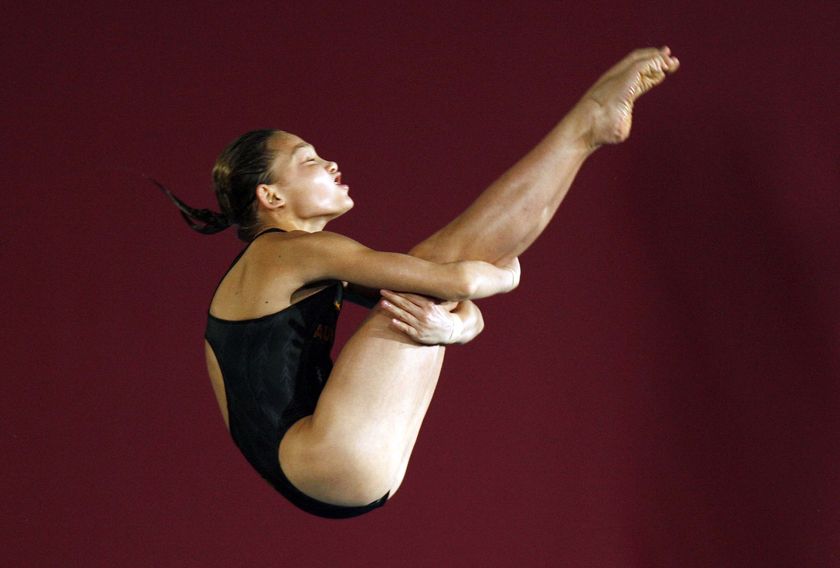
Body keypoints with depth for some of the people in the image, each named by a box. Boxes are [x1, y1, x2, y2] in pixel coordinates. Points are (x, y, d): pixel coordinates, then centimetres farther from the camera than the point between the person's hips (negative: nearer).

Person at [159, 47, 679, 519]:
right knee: (439, 266, -8)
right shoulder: (297, 251, -7)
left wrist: (452, 324, -11)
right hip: (324, 462, -9)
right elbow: (462, 280, -18)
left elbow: (469, 314, 14)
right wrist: (502, 271, 5)